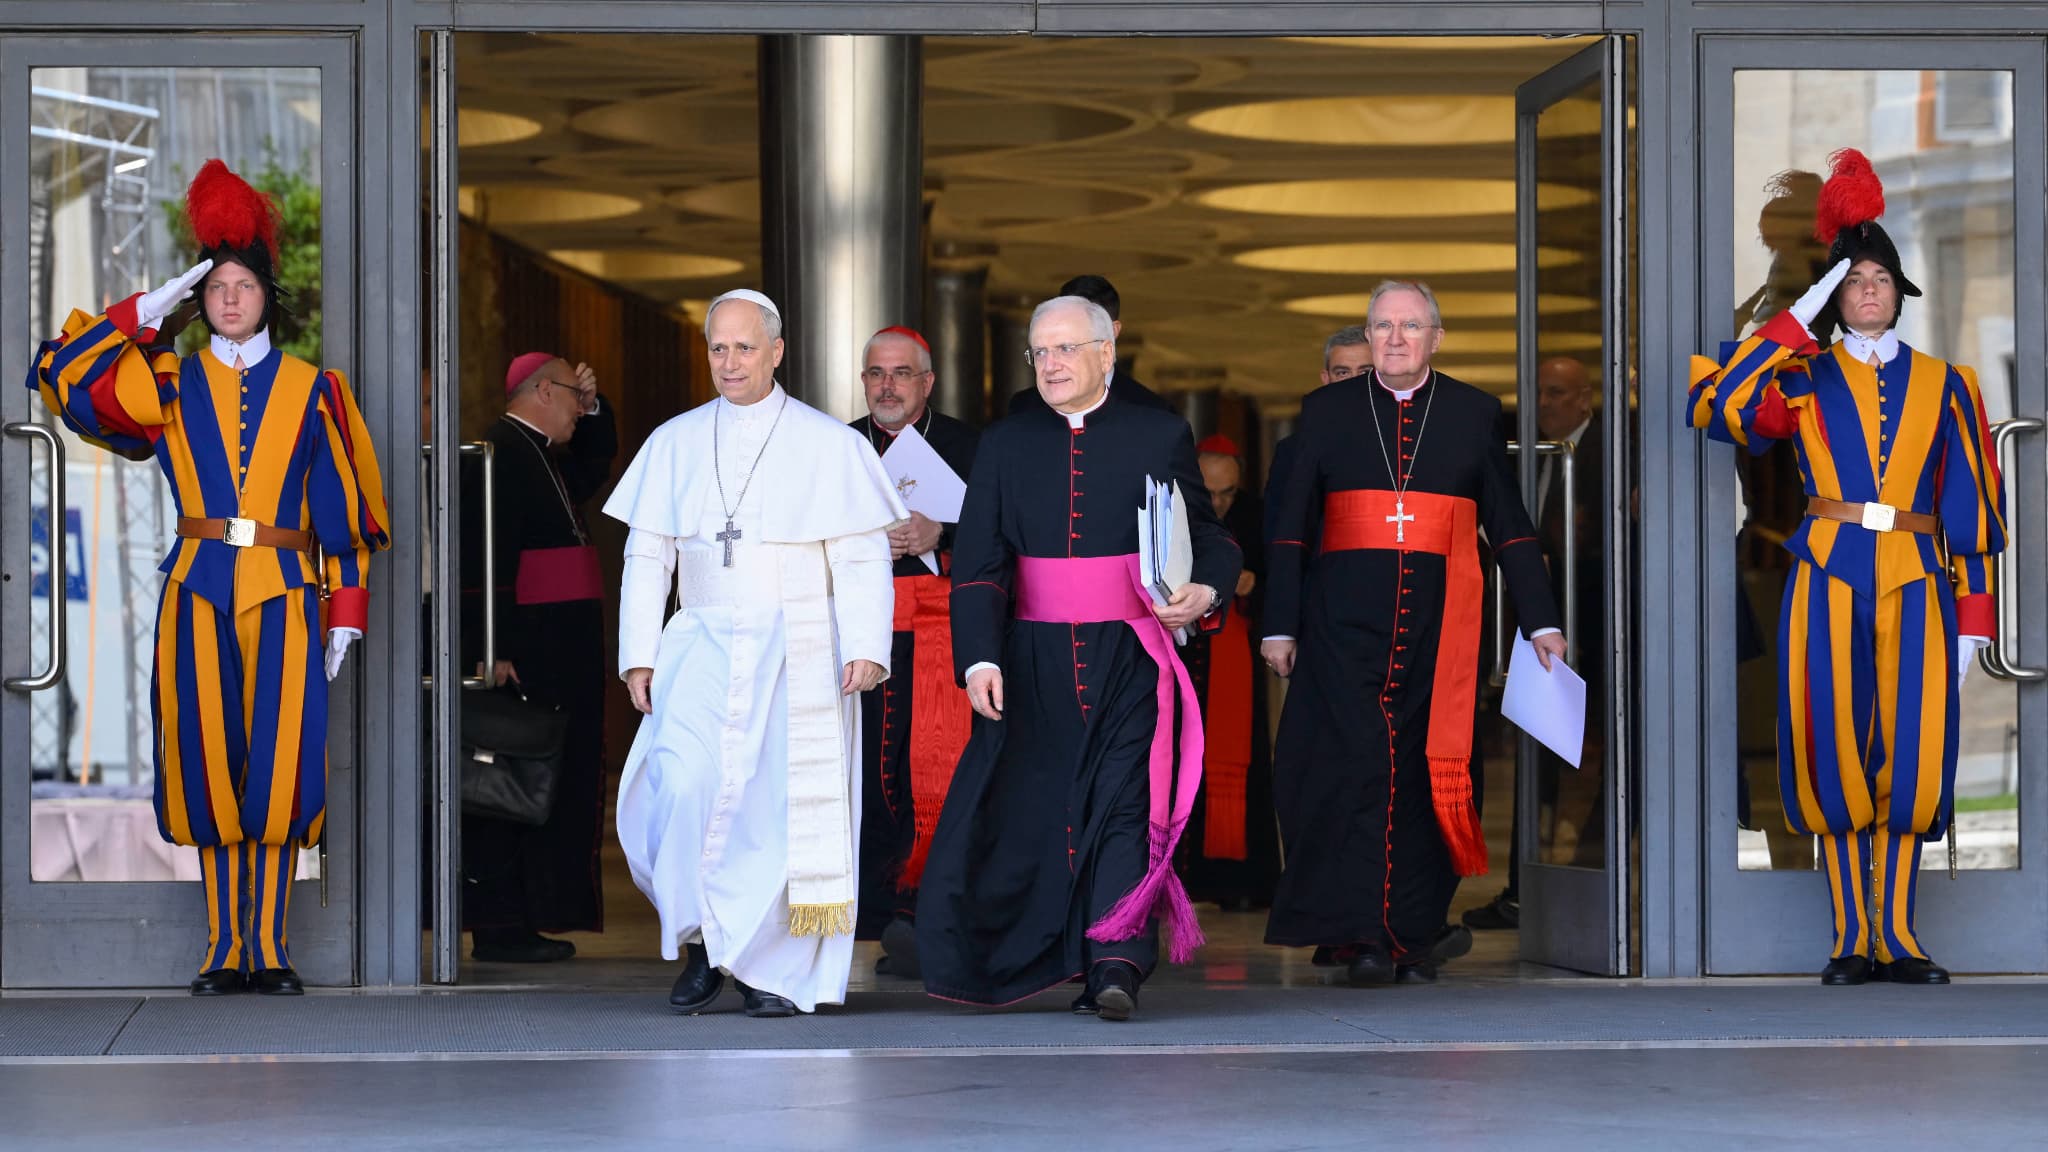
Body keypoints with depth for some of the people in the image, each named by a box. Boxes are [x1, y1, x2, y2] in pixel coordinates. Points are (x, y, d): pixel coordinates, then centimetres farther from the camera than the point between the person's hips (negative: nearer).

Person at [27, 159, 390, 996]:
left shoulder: (311, 391, 7)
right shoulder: (168, 385, 9)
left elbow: (342, 505, 7)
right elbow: (62, 378, 5)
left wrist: (347, 607, 1)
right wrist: (143, 314, 2)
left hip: (283, 594, -1)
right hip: (199, 593, 1)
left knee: (279, 762, -6)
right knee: (209, 762, 0)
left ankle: (270, 949, 0)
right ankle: (225, 949, 6)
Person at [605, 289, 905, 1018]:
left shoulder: (829, 445, 3)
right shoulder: (675, 444, 10)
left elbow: (863, 557, -1)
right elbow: (646, 556, 11)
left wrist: (866, 647, -13)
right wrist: (638, 653, 1)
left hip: (796, 652, -2)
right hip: (704, 648, 2)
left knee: (784, 806, -4)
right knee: (683, 785, -18)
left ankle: (776, 971, 6)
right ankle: (703, 939, -2)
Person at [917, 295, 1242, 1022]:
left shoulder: (1160, 437, 4)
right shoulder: (1005, 446, 8)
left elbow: (1208, 538, 7)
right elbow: (977, 565, 2)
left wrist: (1205, 593, -15)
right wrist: (979, 658, -11)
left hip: (1129, 657, -2)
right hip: (1033, 661, 2)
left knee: (1126, 802, -10)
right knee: (1023, 802, 6)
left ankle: (1115, 966, -17)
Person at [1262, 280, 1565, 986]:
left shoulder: (1474, 414, 10)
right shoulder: (1327, 411, 9)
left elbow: (1509, 525, 12)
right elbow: (1290, 525, 9)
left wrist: (1541, 623, 7)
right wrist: (1281, 626, 3)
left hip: (1439, 628, 1)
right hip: (1345, 625, -1)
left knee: (1424, 774, 0)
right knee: (1355, 764, -10)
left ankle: (1416, 935, 8)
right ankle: (1363, 936, -10)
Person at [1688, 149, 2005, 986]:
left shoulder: (1942, 385, 11)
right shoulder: (1805, 379, 8)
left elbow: (1970, 505, 9)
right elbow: (1716, 407, -10)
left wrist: (1973, 613, 2)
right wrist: (1794, 324, -7)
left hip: (1916, 582, 1)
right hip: (1830, 579, -1)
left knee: (1911, 751, -3)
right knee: (1837, 750, -3)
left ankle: (1898, 938, 4)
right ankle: (1853, 939, 3)